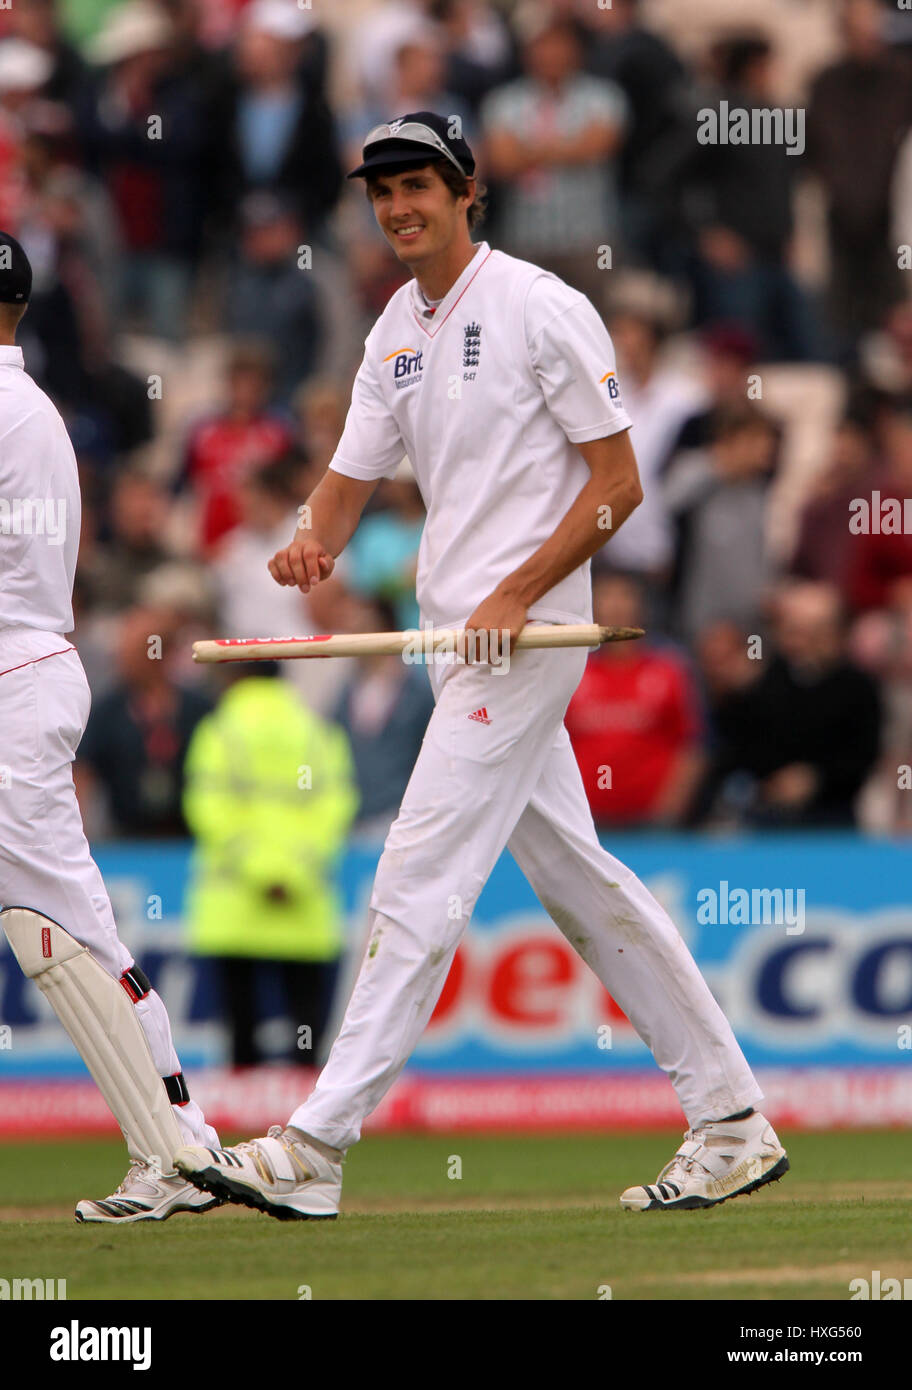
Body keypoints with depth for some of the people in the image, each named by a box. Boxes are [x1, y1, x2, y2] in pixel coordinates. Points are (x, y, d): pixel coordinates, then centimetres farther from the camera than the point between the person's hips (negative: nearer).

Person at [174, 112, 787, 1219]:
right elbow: (352, 476, 14)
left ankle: (315, 1150, -14)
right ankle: (731, 1119, 16)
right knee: (579, 881, 11)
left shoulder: (540, 308, -10)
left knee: (419, 879, -12)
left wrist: (515, 594, -19)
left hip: (524, 631, -9)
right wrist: (313, 543, -10)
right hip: (458, 634, 9)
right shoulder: (396, 334, 15)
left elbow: (619, 482, -11)